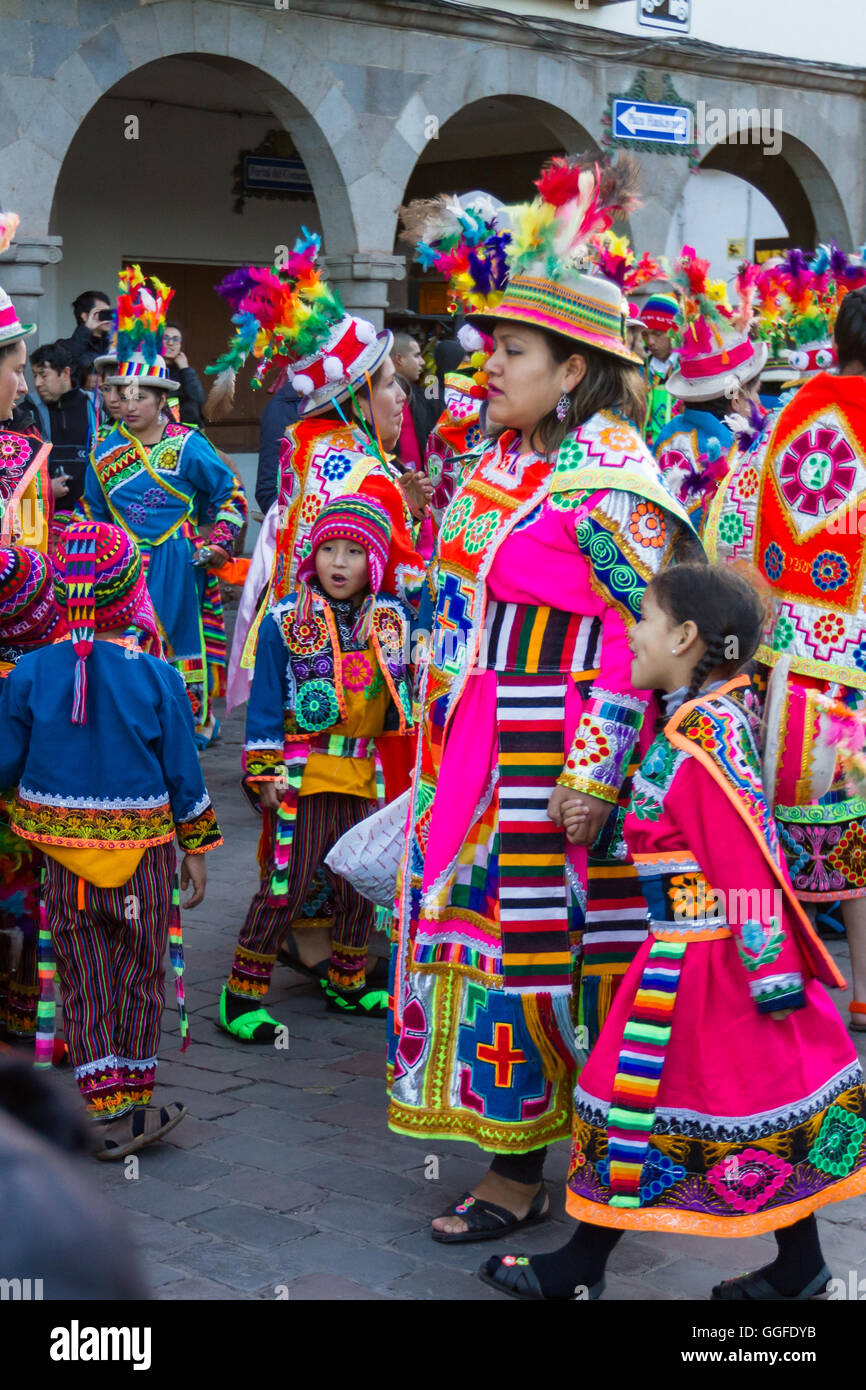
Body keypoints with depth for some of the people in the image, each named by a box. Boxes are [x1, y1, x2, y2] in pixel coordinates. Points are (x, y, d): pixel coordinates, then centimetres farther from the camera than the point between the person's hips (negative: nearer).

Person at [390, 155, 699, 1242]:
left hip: (547, 758, -9)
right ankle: (514, 1162, 28)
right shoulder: (504, 457, 10)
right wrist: (443, 734, 20)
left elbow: (644, 633, -19)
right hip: (470, 751, 9)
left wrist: (589, 775, -22)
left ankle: (523, 1173, 14)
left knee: (537, 937, 0)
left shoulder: (609, 482, -16)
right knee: (480, 926, 14)